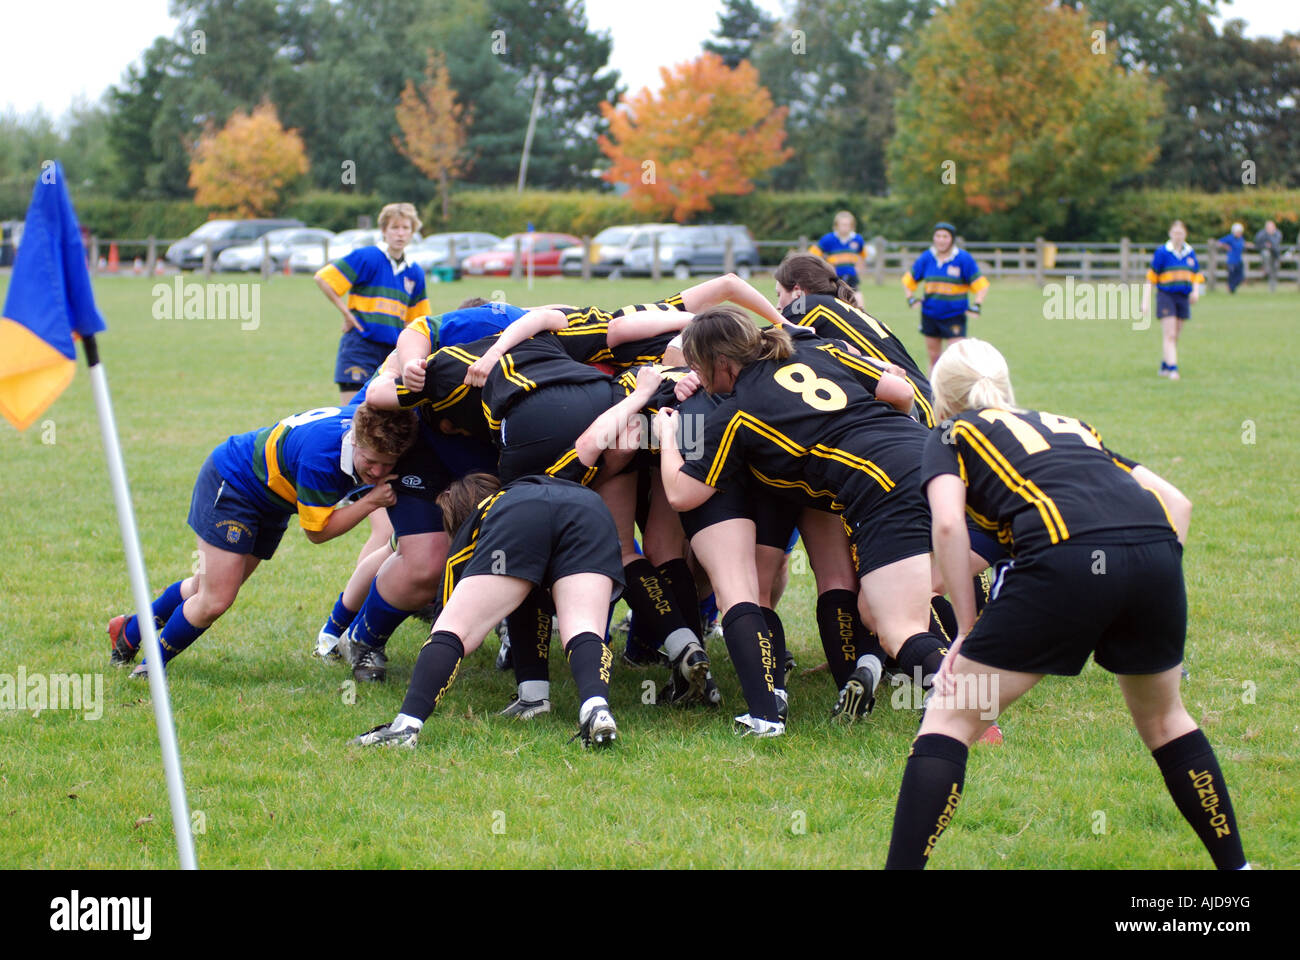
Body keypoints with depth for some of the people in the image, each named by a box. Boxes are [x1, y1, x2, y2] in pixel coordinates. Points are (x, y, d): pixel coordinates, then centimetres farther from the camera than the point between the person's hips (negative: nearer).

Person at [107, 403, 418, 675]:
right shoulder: (321, 453, -40)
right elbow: (317, 531, -27)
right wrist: (371, 501, -32)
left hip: (271, 503, 8)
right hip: (230, 481, -8)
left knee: (206, 591, 18)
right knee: (214, 602, -12)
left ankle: (129, 632, 39)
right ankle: (150, 668, 10)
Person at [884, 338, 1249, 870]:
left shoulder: (951, 435, 23)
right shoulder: (1070, 426, 36)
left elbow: (948, 523, 2)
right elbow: (1177, 501, 29)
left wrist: (967, 626, 8)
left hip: (1065, 556, -5)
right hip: (1156, 547, 5)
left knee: (948, 720, 6)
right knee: (1162, 717, 29)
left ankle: (902, 864, -4)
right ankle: (1234, 862, 30)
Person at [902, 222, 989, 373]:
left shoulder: (964, 259, -7)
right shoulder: (926, 258, 2)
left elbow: (981, 285, -3)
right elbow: (909, 280, 16)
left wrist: (977, 304, -17)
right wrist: (910, 297, 0)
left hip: (955, 316, -3)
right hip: (930, 315, 4)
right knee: (934, 357, 10)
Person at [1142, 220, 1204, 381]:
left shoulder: (1190, 253, 9)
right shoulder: (1162, 253, -5)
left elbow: (1197, 275, 18)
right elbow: (1151, 278, -3)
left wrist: (1196, 291, -2)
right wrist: (1145, 301, -7)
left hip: (1183, 298, 5)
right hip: (1166, 295, -5)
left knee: (1176, 336, 9)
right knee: (1169, 334, -11)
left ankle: (1164, 366, 23)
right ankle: (1172, 368, -15)